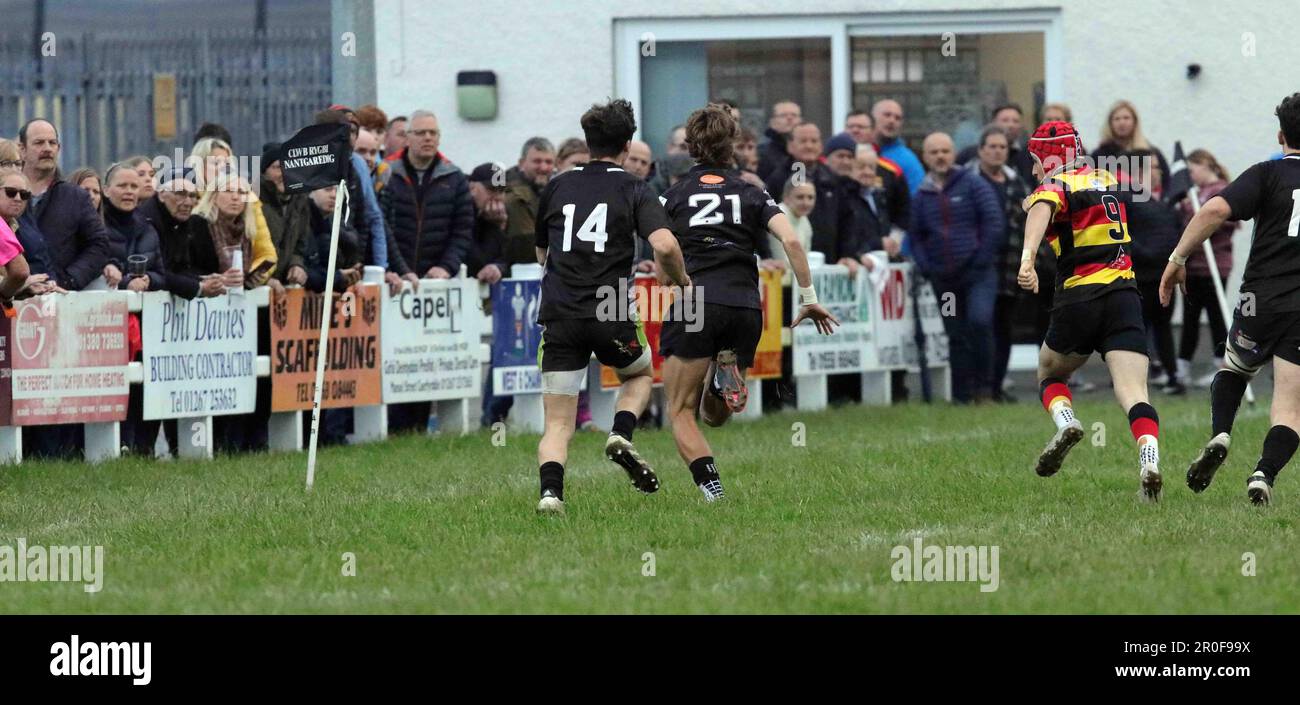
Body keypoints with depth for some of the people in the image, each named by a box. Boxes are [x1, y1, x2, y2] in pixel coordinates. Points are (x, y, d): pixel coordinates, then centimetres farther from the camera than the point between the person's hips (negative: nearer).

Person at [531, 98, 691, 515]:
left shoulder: (556, 188, 12)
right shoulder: (633, 190, 1)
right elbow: (664, 246, -14)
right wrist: (681, 279, 5)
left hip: (559, 316, 2)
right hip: (610, 314, -2)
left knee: (558, 424, 5)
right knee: (639, 374, 29)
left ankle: (550, 492, -19)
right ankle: (622, 436, 2)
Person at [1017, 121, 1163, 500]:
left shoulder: (1053, 188, 0)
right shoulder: (1109, 181, 17)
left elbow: (1039, 214, -25)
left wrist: (1027, 259, -40)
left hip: (1079, 298, -4)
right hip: (1124, 296, 4)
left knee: (1050, 375, 22)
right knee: (1134, 394, -8)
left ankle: (1066, 422, -7)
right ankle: (1149, 461, -32)